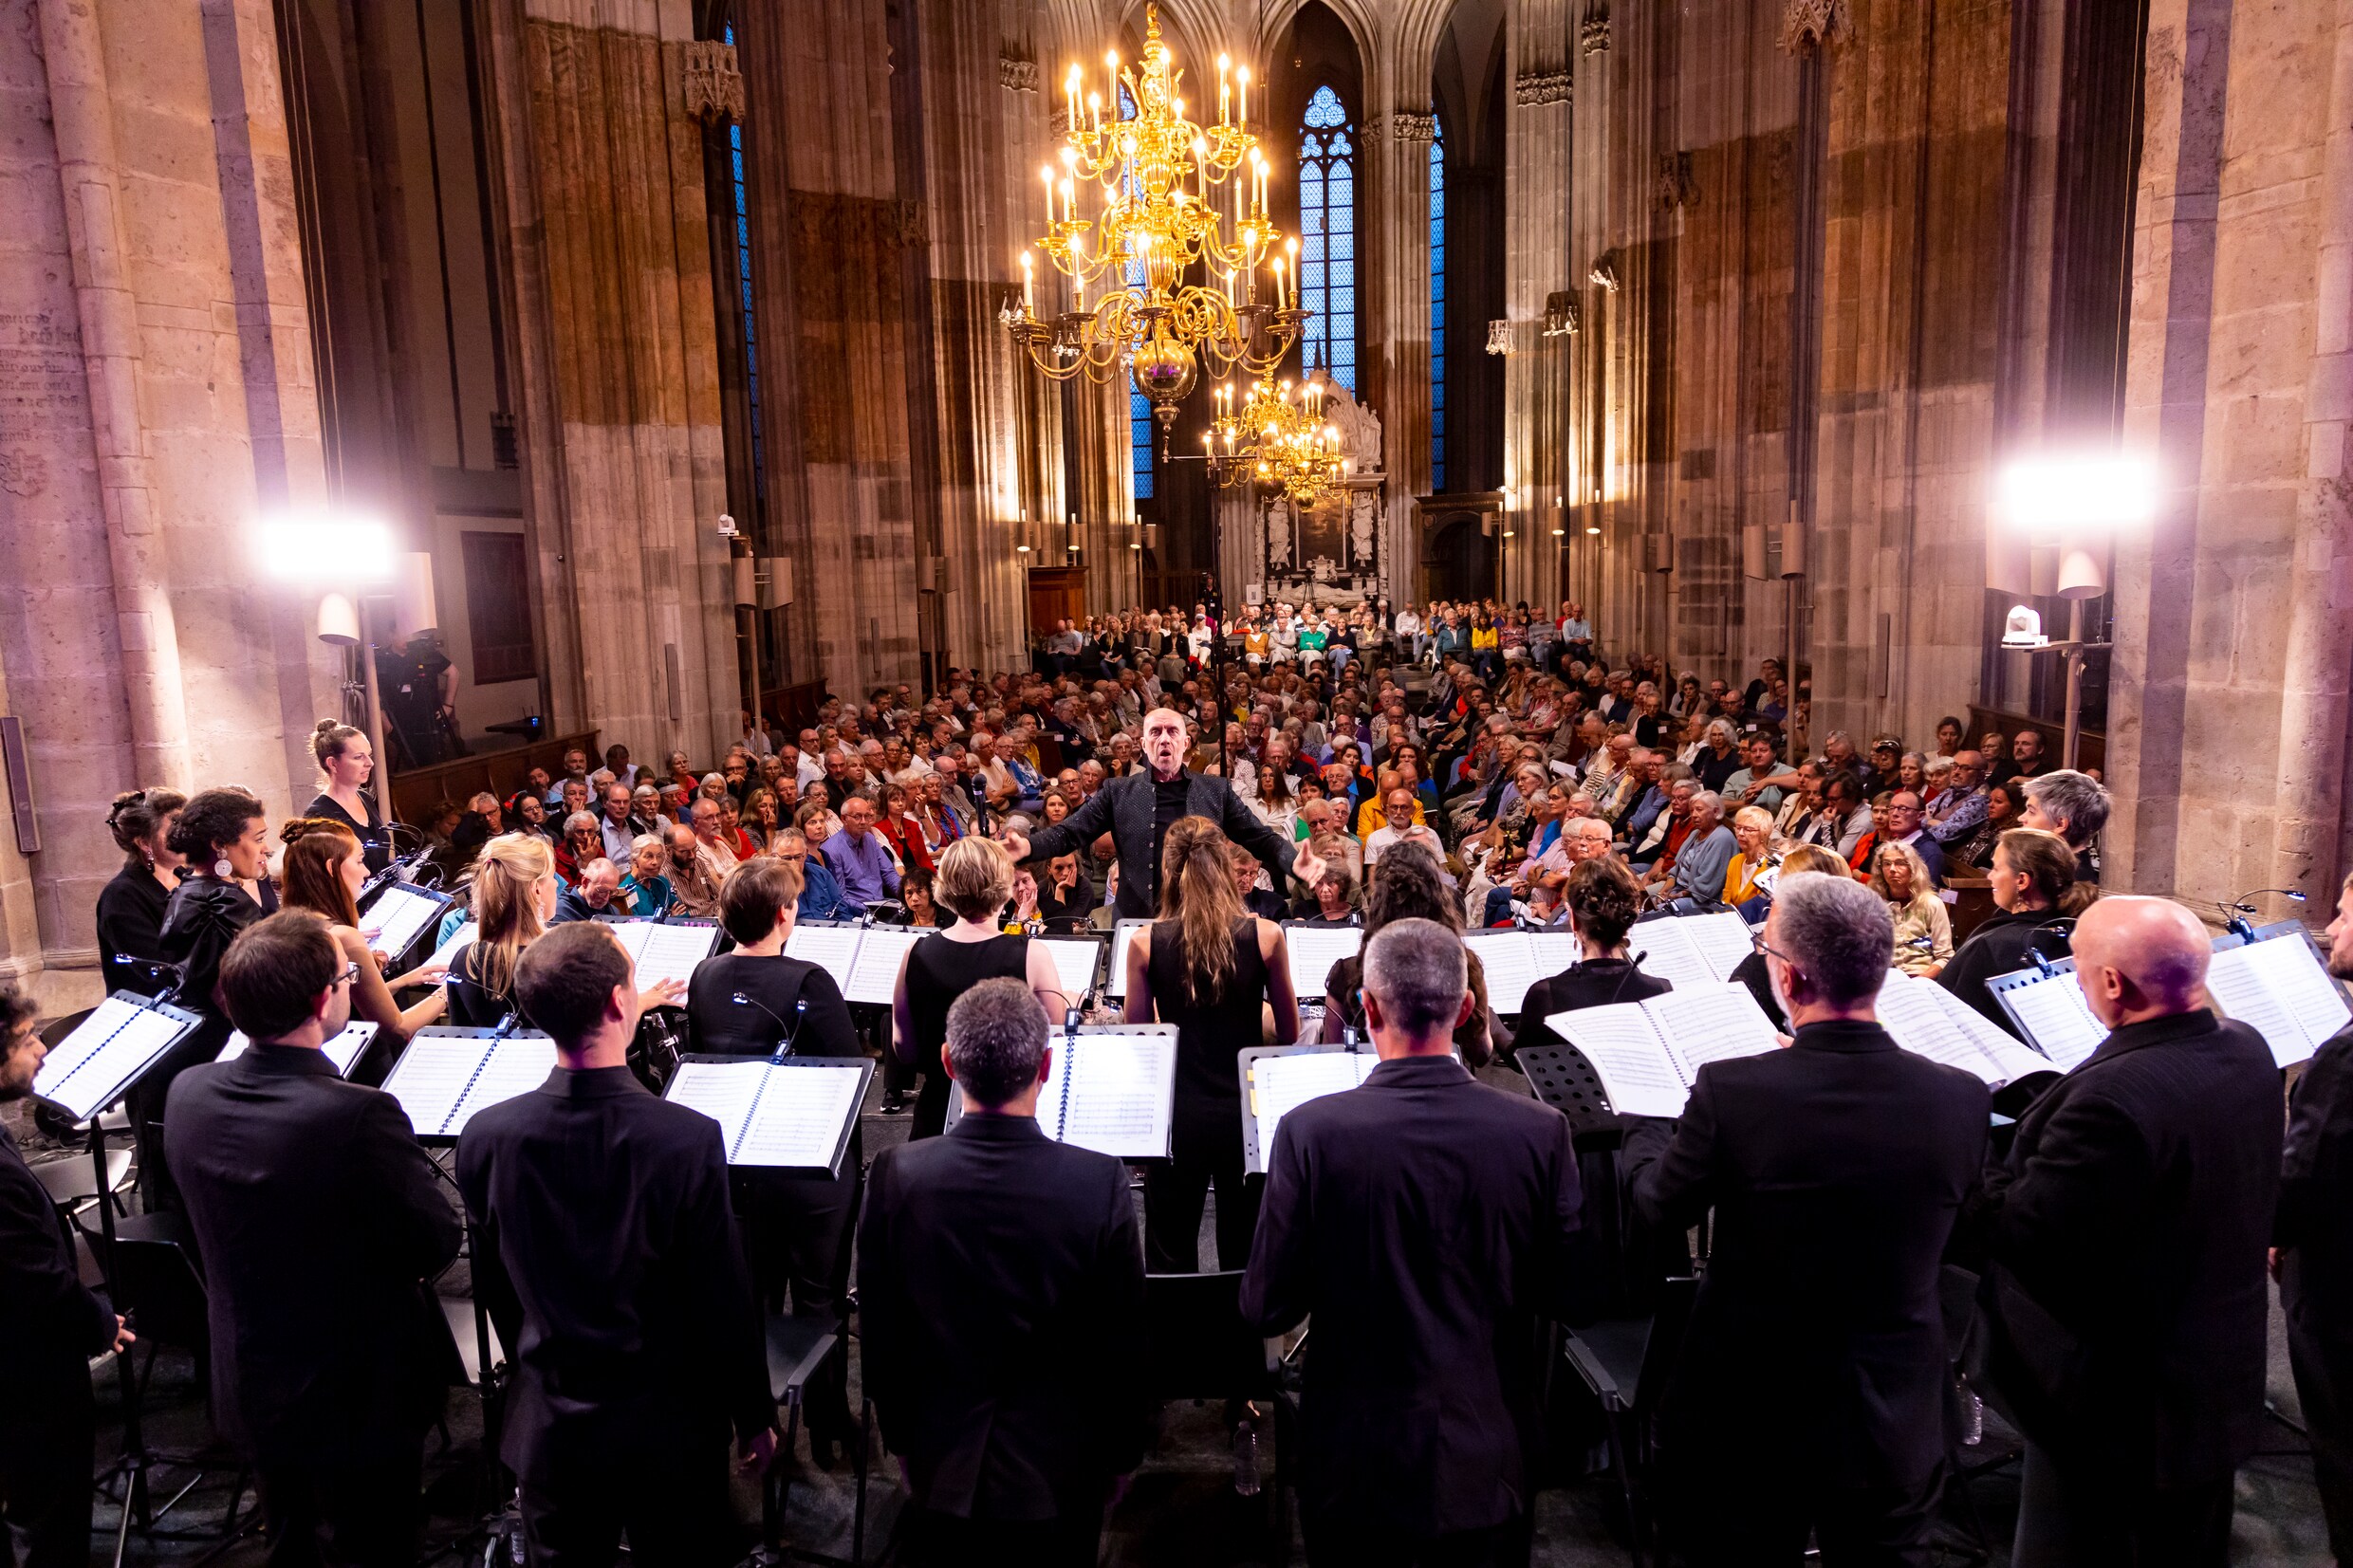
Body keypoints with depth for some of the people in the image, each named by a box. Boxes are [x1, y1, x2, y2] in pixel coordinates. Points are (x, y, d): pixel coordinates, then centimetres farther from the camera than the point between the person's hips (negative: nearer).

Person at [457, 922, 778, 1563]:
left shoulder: (484, 1137, -15)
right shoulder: (689, 1138, -27)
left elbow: (495, 1291, 0)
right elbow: (726, 1301, -17)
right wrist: (755, 1415, -1)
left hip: (549, 1429, 3)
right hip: (669, 1426, -2)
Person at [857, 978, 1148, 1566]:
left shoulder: (895, 1174, -18)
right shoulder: (1100, 1182, -24)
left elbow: (878, 1334, -6)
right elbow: (1122, 1340, -13)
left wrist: (900, 1434, 10)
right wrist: (1123, 1450, 4)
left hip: (940, 1469, 1)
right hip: (1059, 1472, -1)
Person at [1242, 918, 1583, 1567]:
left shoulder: (1312, 1131, -21)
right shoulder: (1540, 1131, -16)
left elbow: (1266, 1310, -13)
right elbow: (1564, 1295, -4)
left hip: (1359, 1471, -1)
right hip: (1490, 1466, 2)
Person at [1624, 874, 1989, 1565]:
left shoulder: (1731, 1090, -25)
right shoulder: (1962, 1098, -15)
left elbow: (1661, 1208, -7)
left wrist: (1642, 1130, 14)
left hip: (1750, 1413, -2)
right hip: (1897, 1422, 3)